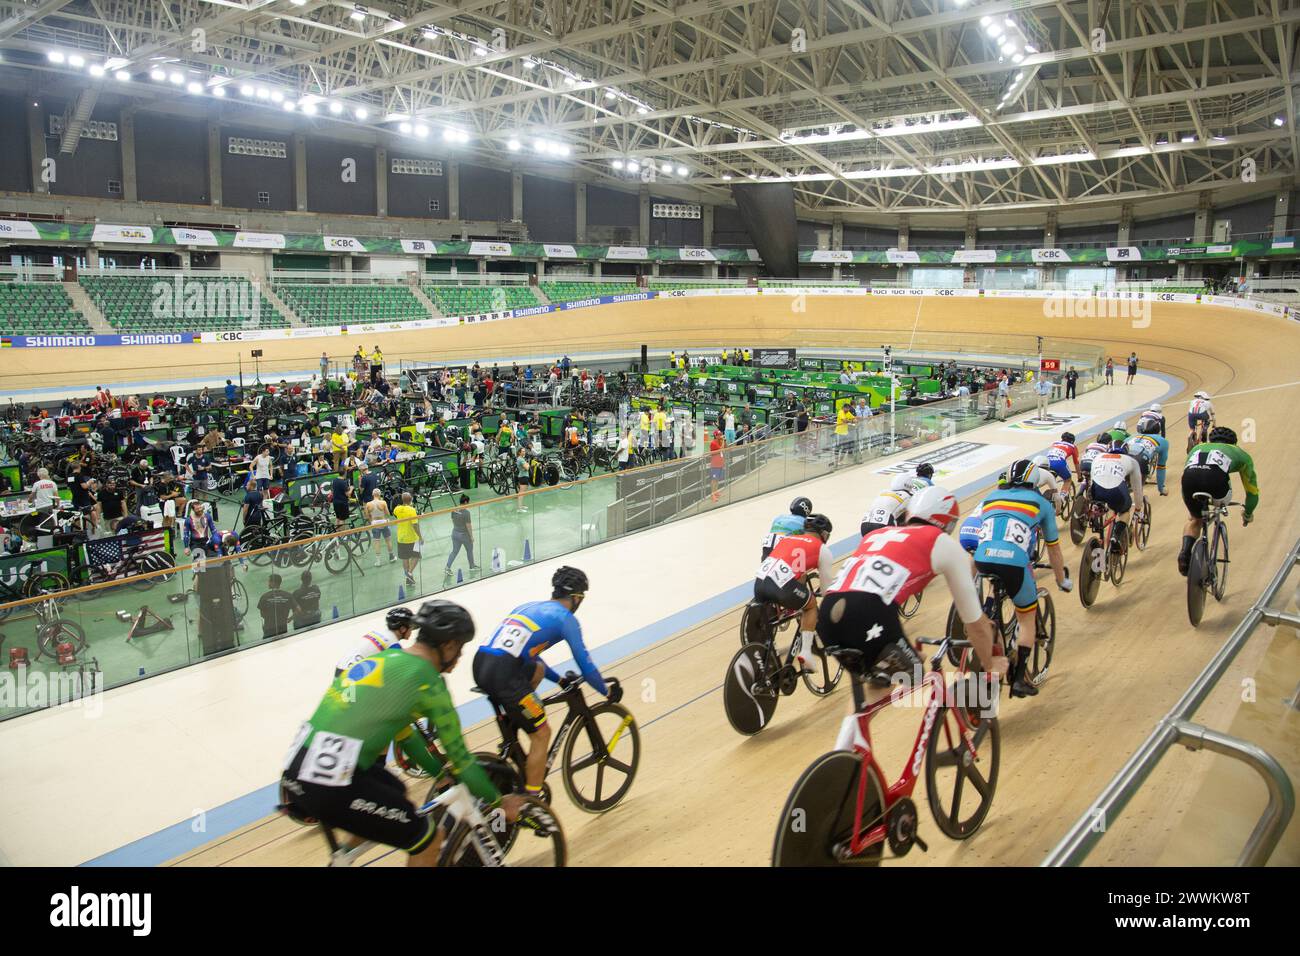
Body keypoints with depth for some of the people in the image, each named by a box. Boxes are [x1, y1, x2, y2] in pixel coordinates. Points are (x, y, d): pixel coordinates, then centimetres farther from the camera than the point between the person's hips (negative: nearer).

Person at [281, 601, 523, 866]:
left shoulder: (384, 658, 17)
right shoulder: (427, 680, -7)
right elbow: (458, 753, 1)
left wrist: (443, 773, 36)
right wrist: (498, 802, 13)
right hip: (331, 787, -9)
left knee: (395, 792, 32)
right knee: (429, 840, 5)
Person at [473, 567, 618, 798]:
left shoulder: (528, 606, 28)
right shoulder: (565, 618, 6)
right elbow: (585, 664, 5)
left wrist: (560, 680, 46)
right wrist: (607, 691, 22)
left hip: (480, 666, 8)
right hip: (503, 676, -8)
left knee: (537, 669, 33)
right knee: (541, 733, 8)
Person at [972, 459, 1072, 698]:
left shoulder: (991, 497, 27)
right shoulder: (1040, 503, 21)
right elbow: (1053, 548, 29)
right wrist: (1063, 580, 44)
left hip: (982, 561, 3)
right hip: (1014, 562, -2)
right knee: (1027, 619, 19)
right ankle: (1019, 679, 13)